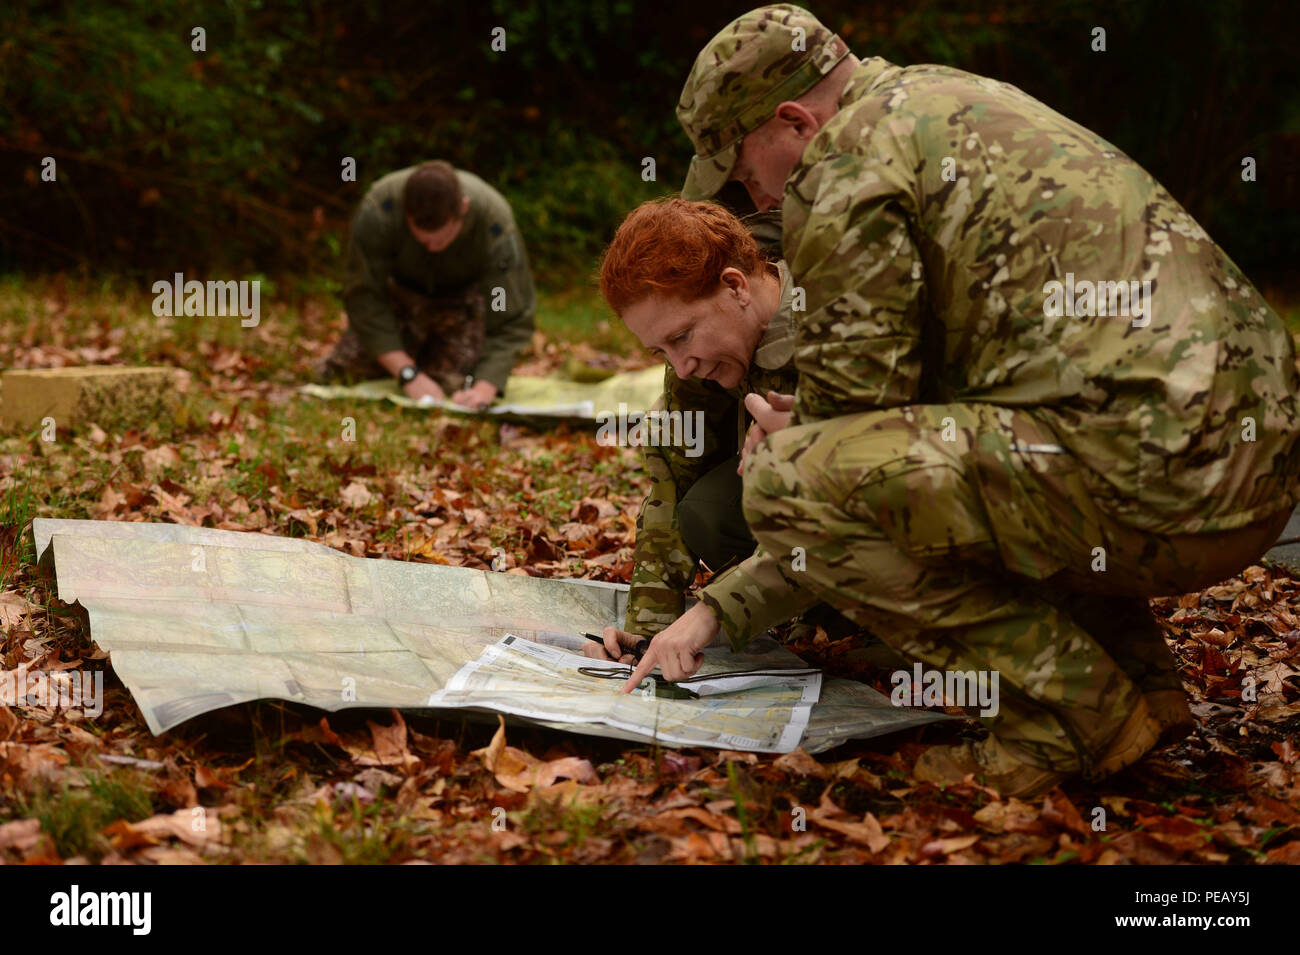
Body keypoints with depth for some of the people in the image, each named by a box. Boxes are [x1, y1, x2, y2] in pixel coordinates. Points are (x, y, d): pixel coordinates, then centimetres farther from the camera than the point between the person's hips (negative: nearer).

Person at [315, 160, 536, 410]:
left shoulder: (498, 228, -36)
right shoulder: (377, 213, -36)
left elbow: (511, 323, -31)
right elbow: (364, 295, -28)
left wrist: (484, 390, -46)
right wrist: (409, 374, -34)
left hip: (462, 297, -1)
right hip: (401, 292, 1)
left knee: (454, 382, -19)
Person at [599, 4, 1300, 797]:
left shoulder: (848, 167, -4)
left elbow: (860, 401, -5)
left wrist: (789, 449, 21)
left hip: (1158, 471, -10)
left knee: (788, 483, -10)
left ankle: (1076, 711, -4)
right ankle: (1142, 681, 17)